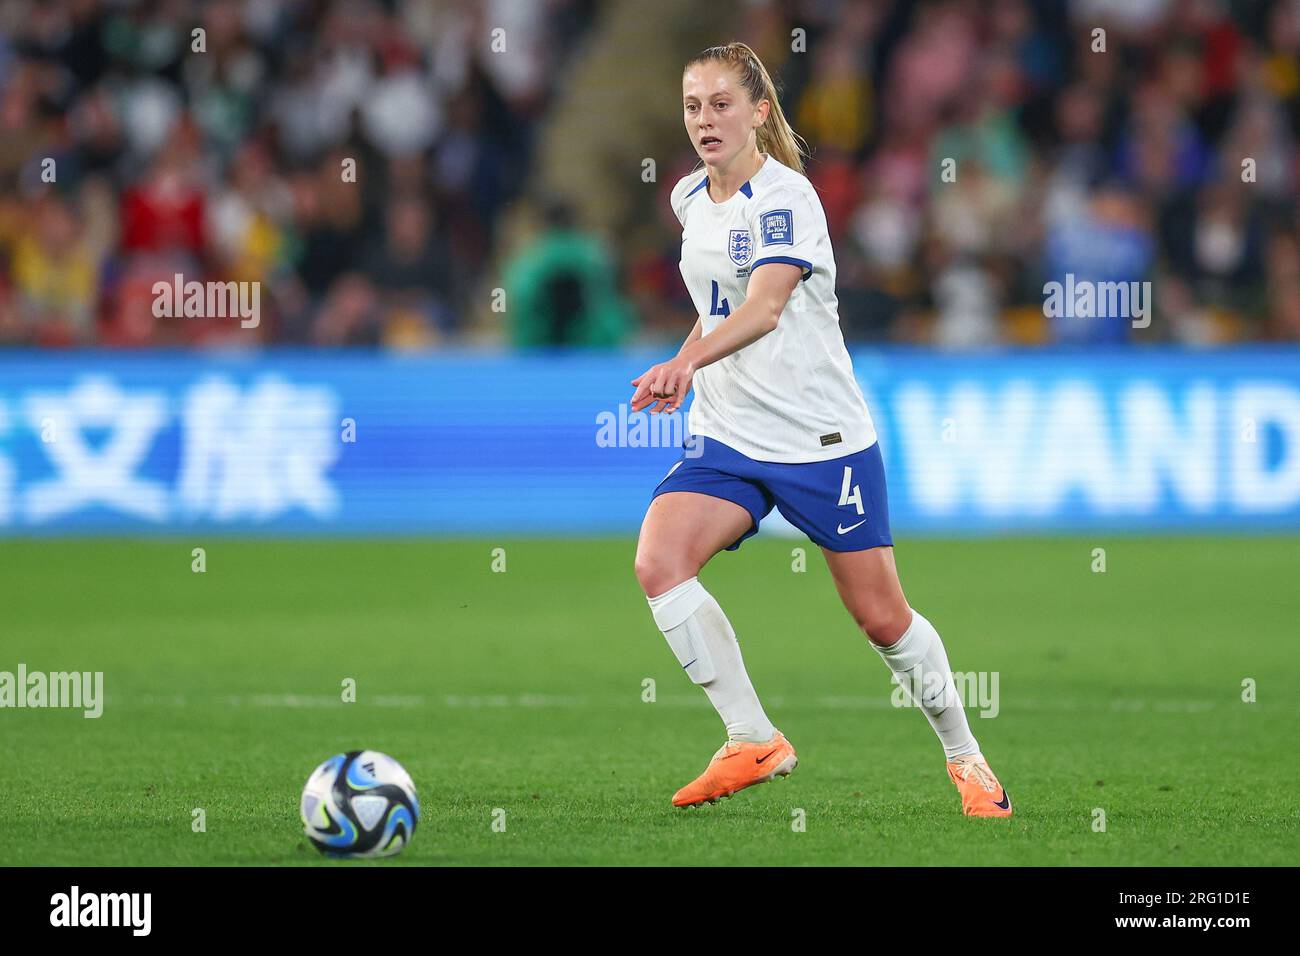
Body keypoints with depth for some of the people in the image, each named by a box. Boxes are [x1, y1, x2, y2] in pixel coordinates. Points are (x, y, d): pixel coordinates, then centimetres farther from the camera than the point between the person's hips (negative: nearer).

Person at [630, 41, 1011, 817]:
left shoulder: (787, 196, -16)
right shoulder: (691, 199, 7)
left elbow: (766, 306, -32)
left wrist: (686, 362, -48)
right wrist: (690, 370, 17)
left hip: (824, 438, -6)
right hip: (727, 435, 6)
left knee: (882, 617, 1)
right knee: (658, 561, -21)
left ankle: (966, 758, 25)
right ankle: (755, 741, -13)